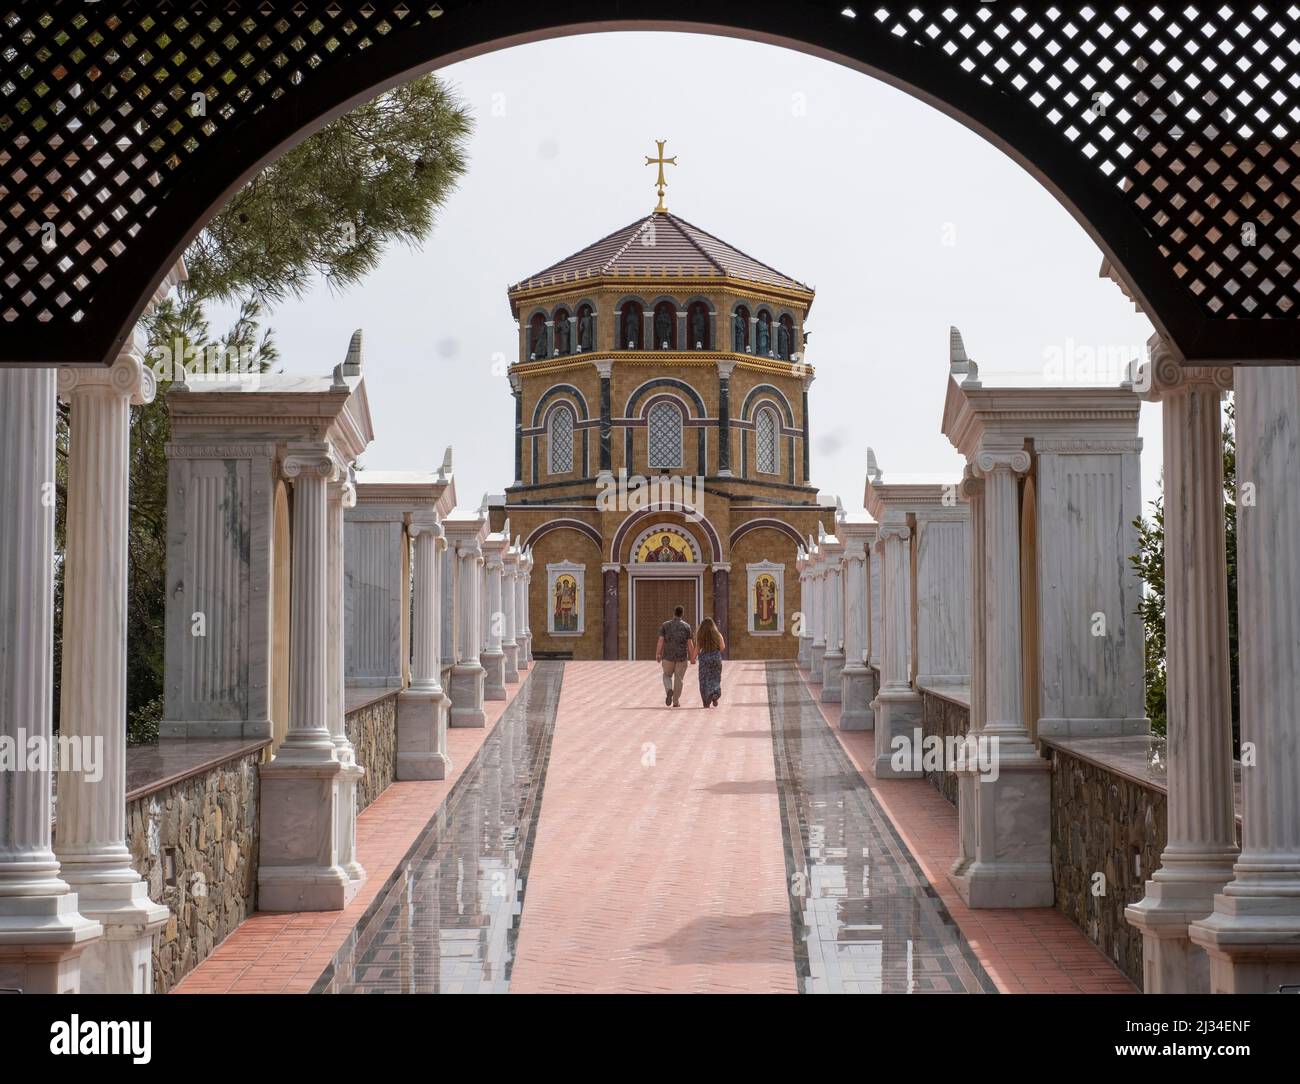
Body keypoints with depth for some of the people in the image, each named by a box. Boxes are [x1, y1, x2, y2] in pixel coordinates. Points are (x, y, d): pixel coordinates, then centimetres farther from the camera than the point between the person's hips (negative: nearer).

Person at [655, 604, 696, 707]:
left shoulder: (665, 625, -2)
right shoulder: (686, 626, -3)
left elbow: (660, 641, -8)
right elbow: (690, 643, -5)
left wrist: (657, 654, -1)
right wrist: (692, 657, 2)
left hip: (668, 656, 0)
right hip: (682, 657, 0)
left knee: (667, 676, 17)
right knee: (678, 679, 9)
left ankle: (669, 690, -11)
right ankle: (676, 702, 10)